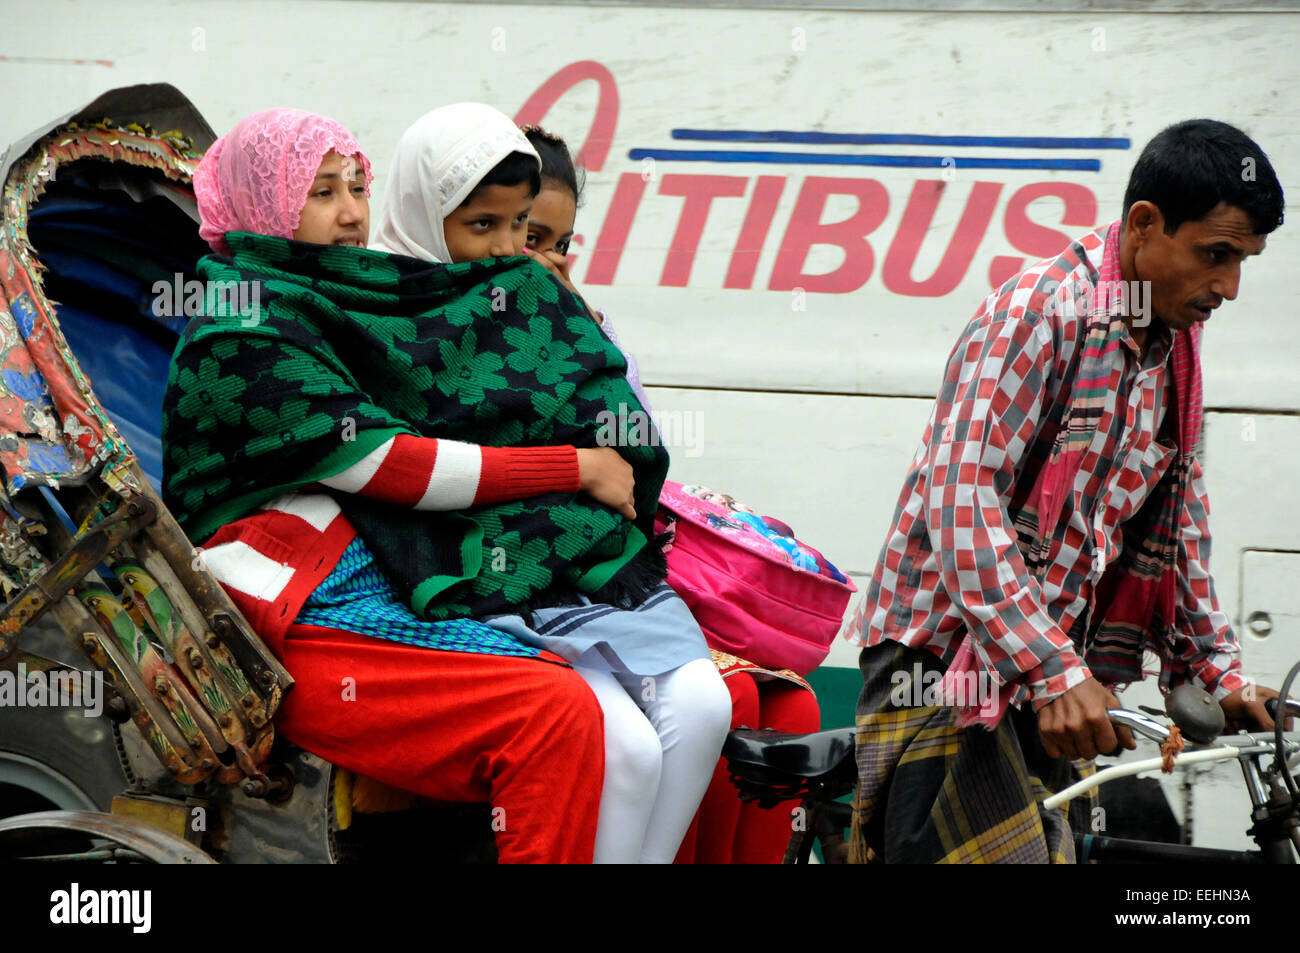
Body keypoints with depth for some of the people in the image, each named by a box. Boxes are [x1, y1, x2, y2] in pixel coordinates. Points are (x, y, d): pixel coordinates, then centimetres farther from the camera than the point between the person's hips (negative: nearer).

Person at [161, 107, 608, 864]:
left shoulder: (331, 317, 22)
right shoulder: (238, 335, -5)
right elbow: (395, 469, -12)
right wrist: (577, 467, -6)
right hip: (299, 638, -8)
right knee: (558, 714, -29)